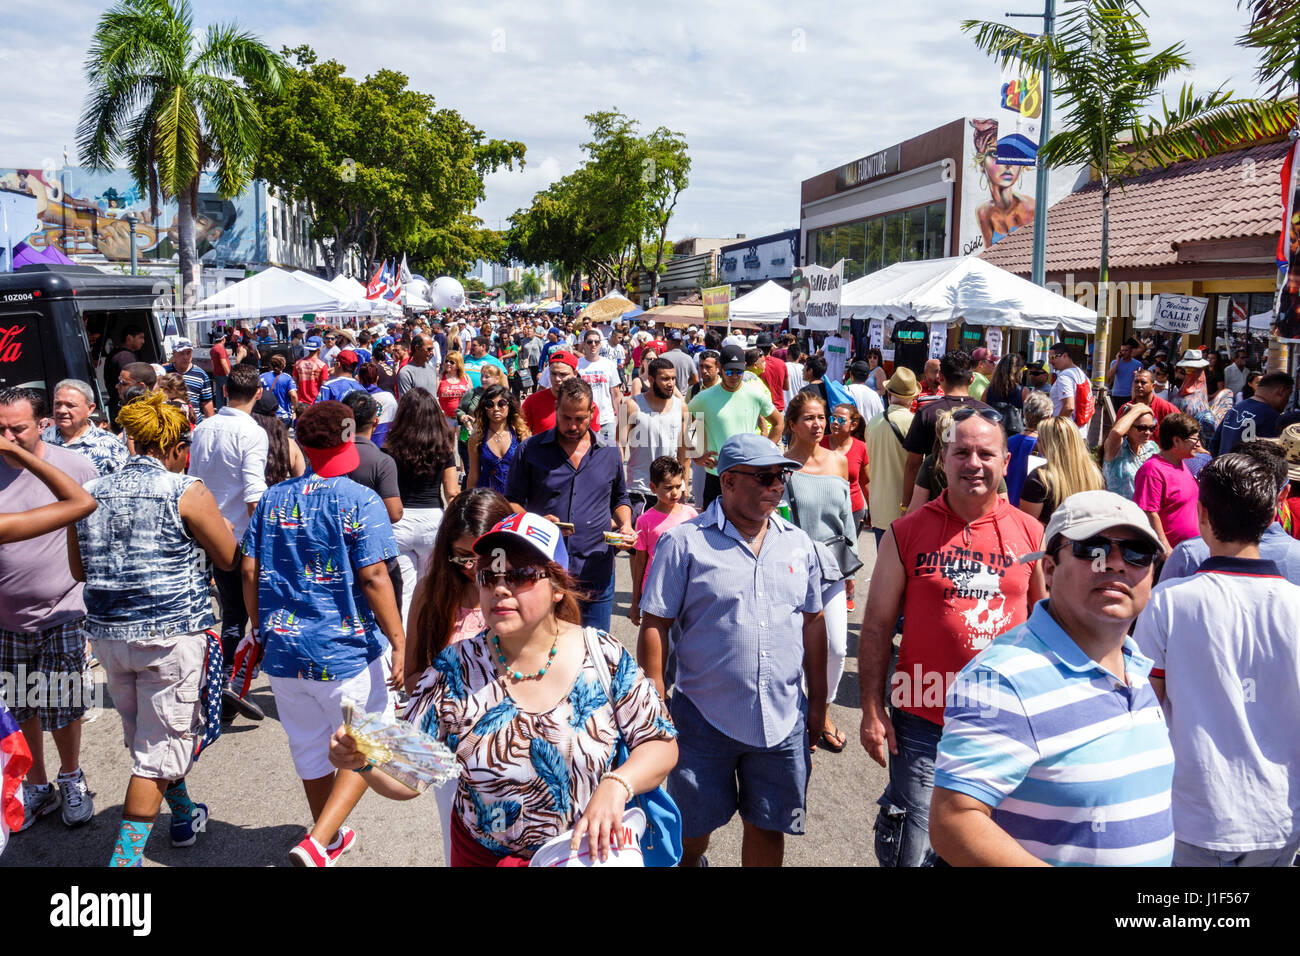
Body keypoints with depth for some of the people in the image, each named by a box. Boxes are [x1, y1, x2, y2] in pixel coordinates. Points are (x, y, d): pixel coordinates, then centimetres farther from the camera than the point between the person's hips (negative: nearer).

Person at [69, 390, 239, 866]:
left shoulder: (90, 493, 5)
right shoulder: (187, 492, -10)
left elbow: (79, 569, 16)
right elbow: (230, 560, -3)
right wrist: (210, 525, 13)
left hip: (108, 633, 6)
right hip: (171, 633, -6)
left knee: (145, 735, 22)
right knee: (161, 746, 4)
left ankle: (185, 818, 40)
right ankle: (125, 855, 1)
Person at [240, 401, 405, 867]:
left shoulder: (272, 499, 4)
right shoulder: (360, 501, -11)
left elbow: (249, 571, 5)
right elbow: (372, 577, -16)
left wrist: (261, 629, 17)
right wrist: (399, 642, -12)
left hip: (283, 649, 5)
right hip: (347, 652, -5)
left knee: (309, 749, 20)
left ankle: (330, 838, 38)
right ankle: (317, 843, -4)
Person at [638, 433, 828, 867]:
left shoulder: (798, 544, 5)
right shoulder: (683, 543, -9)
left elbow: (812, 623, 11)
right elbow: (653, 627, -8)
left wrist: (818, 702, 11)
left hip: (783, 721, 3)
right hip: (705, 718, -3)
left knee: (768, 829, 14)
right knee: (693, 827, 13)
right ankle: (690, 862, 44)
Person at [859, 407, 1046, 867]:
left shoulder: (1030, 532, 1)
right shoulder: (907, 533, -5)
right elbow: (877, 627, -1)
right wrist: (872, 712, -4)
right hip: (922, 723, -2)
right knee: (912, 851, 6)